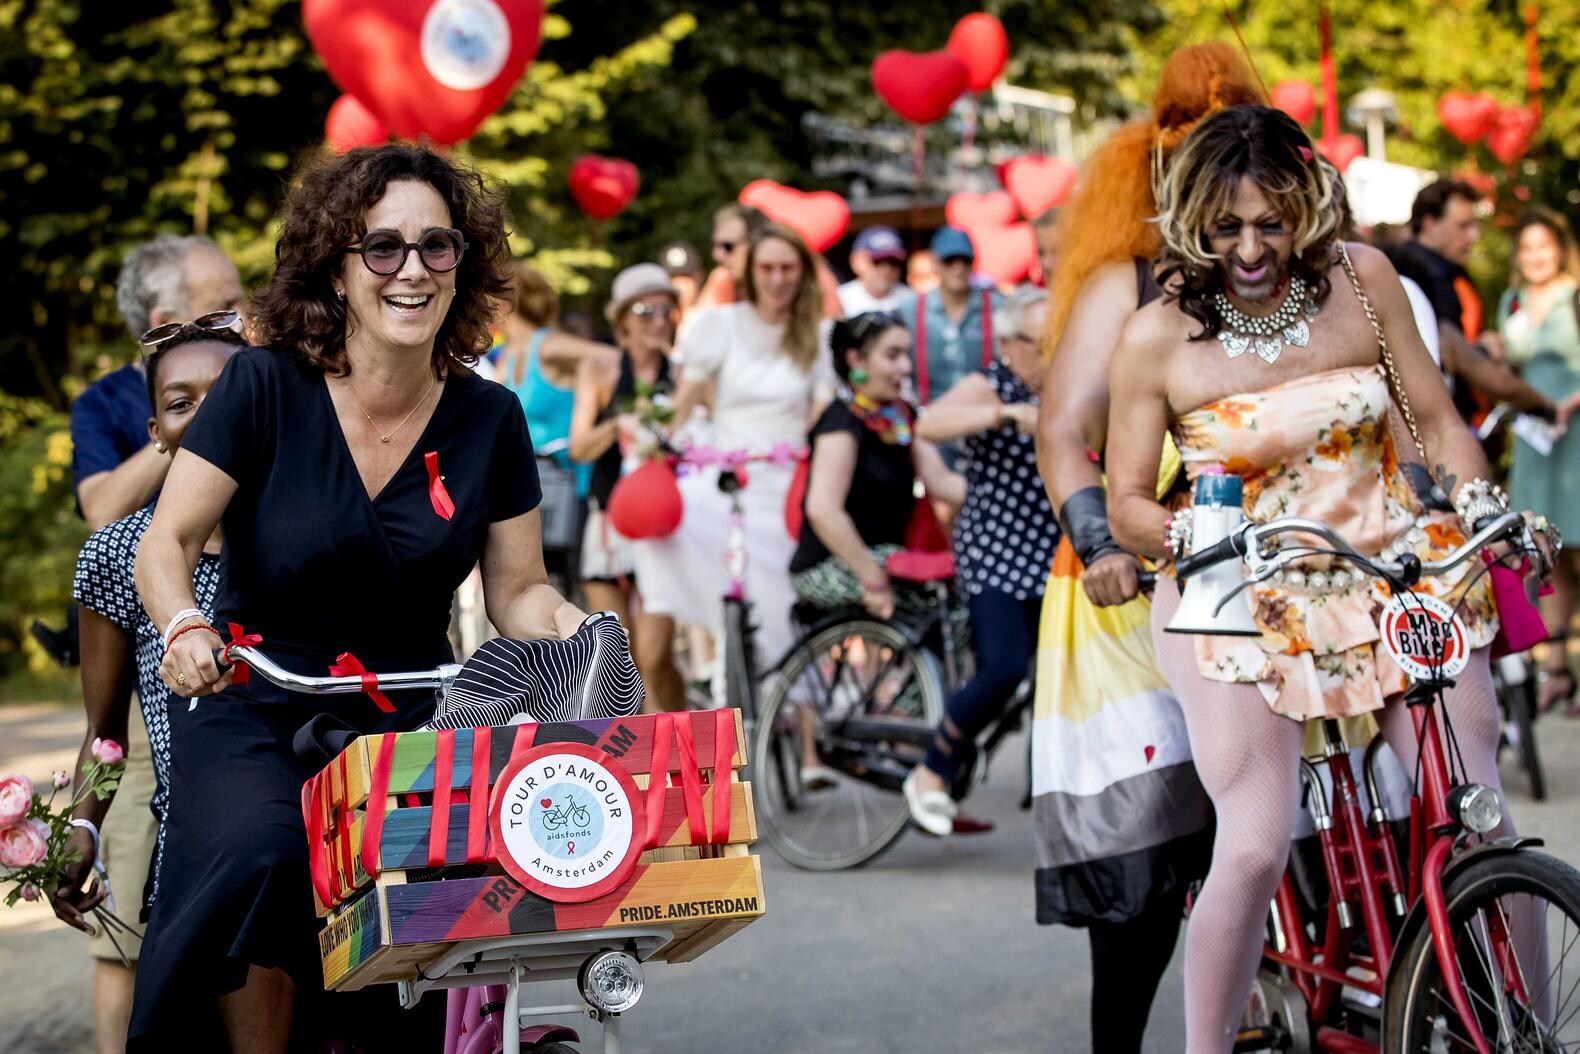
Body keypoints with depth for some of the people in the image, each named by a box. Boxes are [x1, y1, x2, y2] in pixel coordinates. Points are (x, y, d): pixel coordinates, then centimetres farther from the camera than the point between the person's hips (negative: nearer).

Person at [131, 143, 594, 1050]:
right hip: (256, 710, -2)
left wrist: (561, 619, -16)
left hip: (408, 720, 2)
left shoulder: (489, 418, 0)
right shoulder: (266, 387, -8)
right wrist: (185, 625, -29)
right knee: (263, 856, -32)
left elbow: (517, 589, 7)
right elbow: (168, 542, -7)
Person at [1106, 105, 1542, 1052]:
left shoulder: (1361, 279, 0)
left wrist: (1480, 503, -11)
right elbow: (1127, 503, -2)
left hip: (1396, 575, 2)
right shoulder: (1157, 339, -6)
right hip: (1243, 605, -2)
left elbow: (1435, 417, 6)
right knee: (1255, 852, -16)